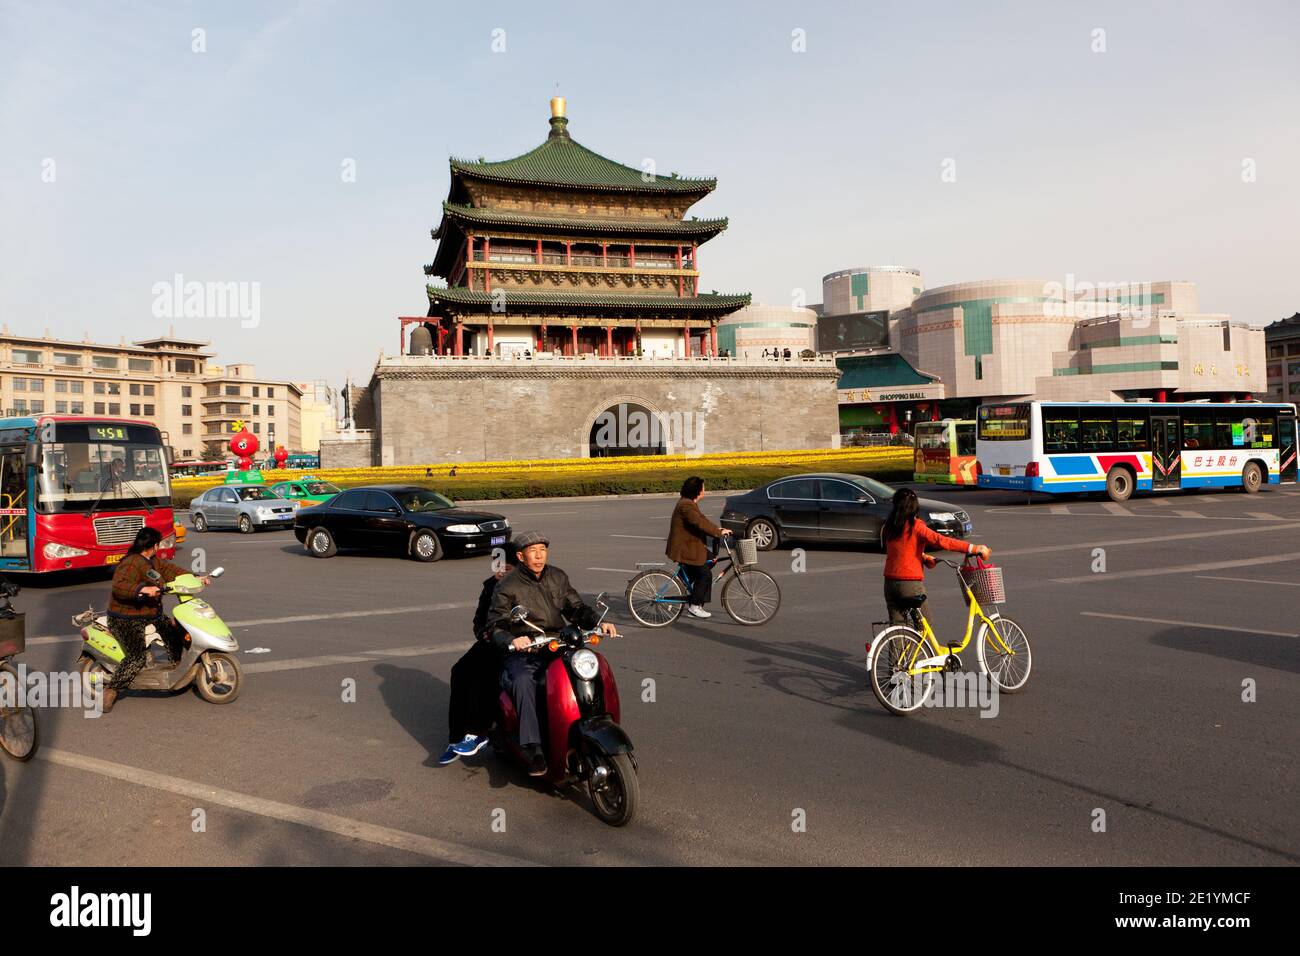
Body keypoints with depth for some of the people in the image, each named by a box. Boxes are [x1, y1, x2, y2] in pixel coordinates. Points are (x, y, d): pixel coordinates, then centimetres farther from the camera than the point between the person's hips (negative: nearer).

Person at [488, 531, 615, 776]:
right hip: (523, 655, -4)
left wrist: (598, 622, -4)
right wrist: (512, 640, -30)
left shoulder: (558, 578, 14)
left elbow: (576, 608, 16)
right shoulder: (507, 587, 0)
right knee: (523, 682, -36)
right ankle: (534, 750, -36)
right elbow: (496, 626, -7)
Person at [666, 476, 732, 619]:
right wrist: (719, 532, -24)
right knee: (704, 575, -6)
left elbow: (701, 520, 20)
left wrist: (717, 529, 10)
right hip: (686, 549, -11)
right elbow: (700, 524, -30)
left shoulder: (689, 503, 14)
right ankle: (694, 606, 4)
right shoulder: (686, 506, -22)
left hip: (690, 547, 11)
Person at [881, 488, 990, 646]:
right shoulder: (915, 526, -12)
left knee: (896, 624, 13)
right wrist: (974, 548, -20)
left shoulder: (889, 526, 7)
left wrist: (924, 557, 25)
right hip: (911, 583, -6)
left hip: (890, 582, 6)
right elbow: (941, 541, -21)